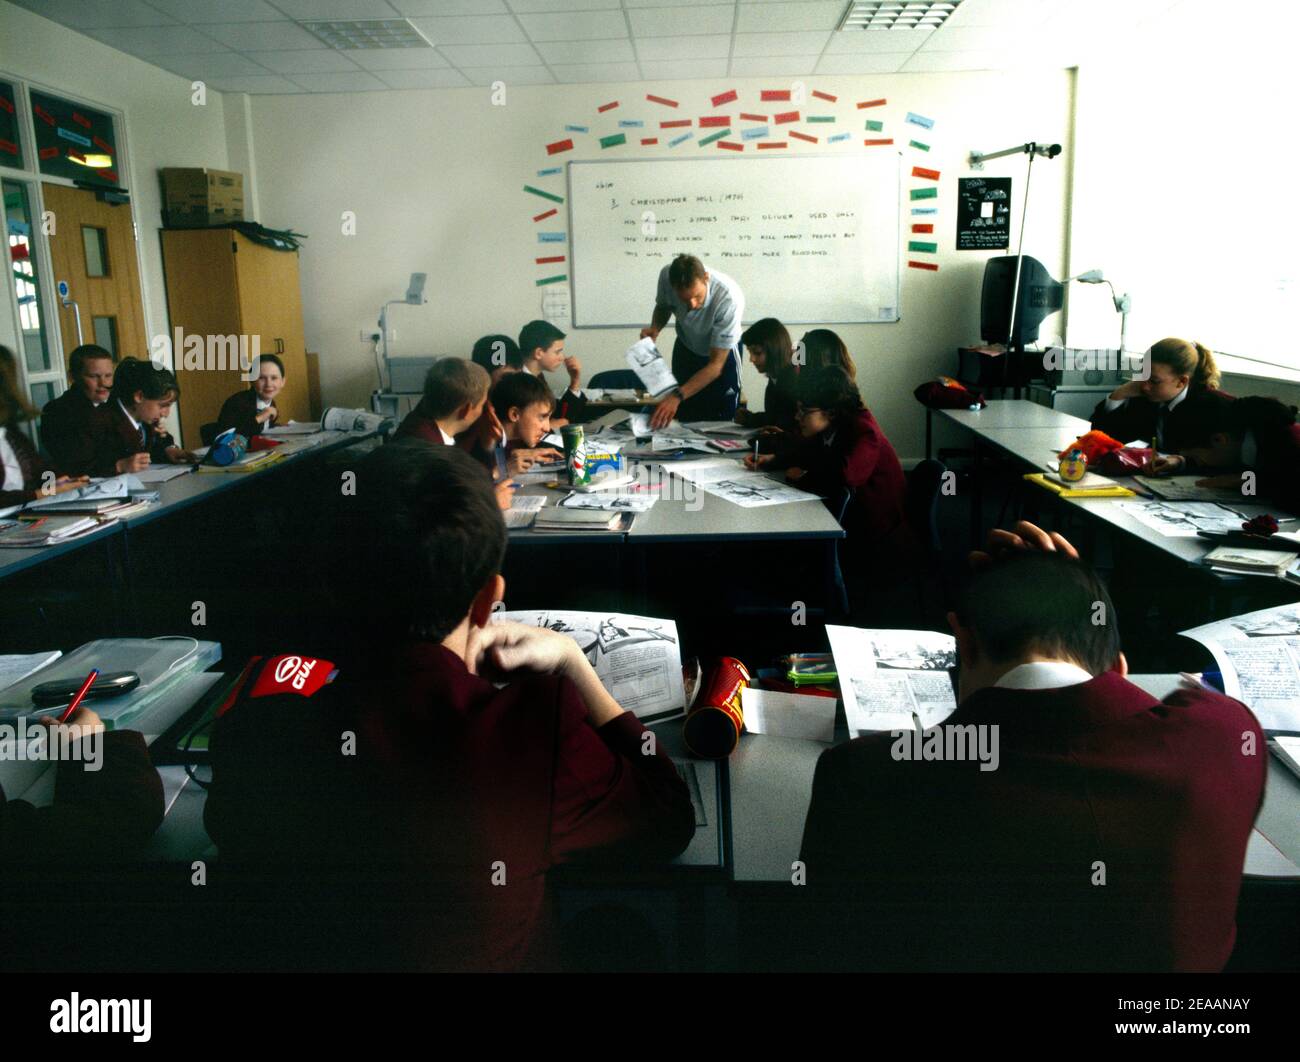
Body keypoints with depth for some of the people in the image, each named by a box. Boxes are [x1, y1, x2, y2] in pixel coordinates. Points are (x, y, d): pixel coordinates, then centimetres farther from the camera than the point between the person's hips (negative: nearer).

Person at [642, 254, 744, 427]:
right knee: (684, 421, 11)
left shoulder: (729, 298, -37)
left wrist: (677, 396, -43)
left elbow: (716, 365, -33)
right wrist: (655, 328, -22)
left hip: (721, 356, -3)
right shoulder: (667, 275, -27)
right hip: (685, 350, 3)